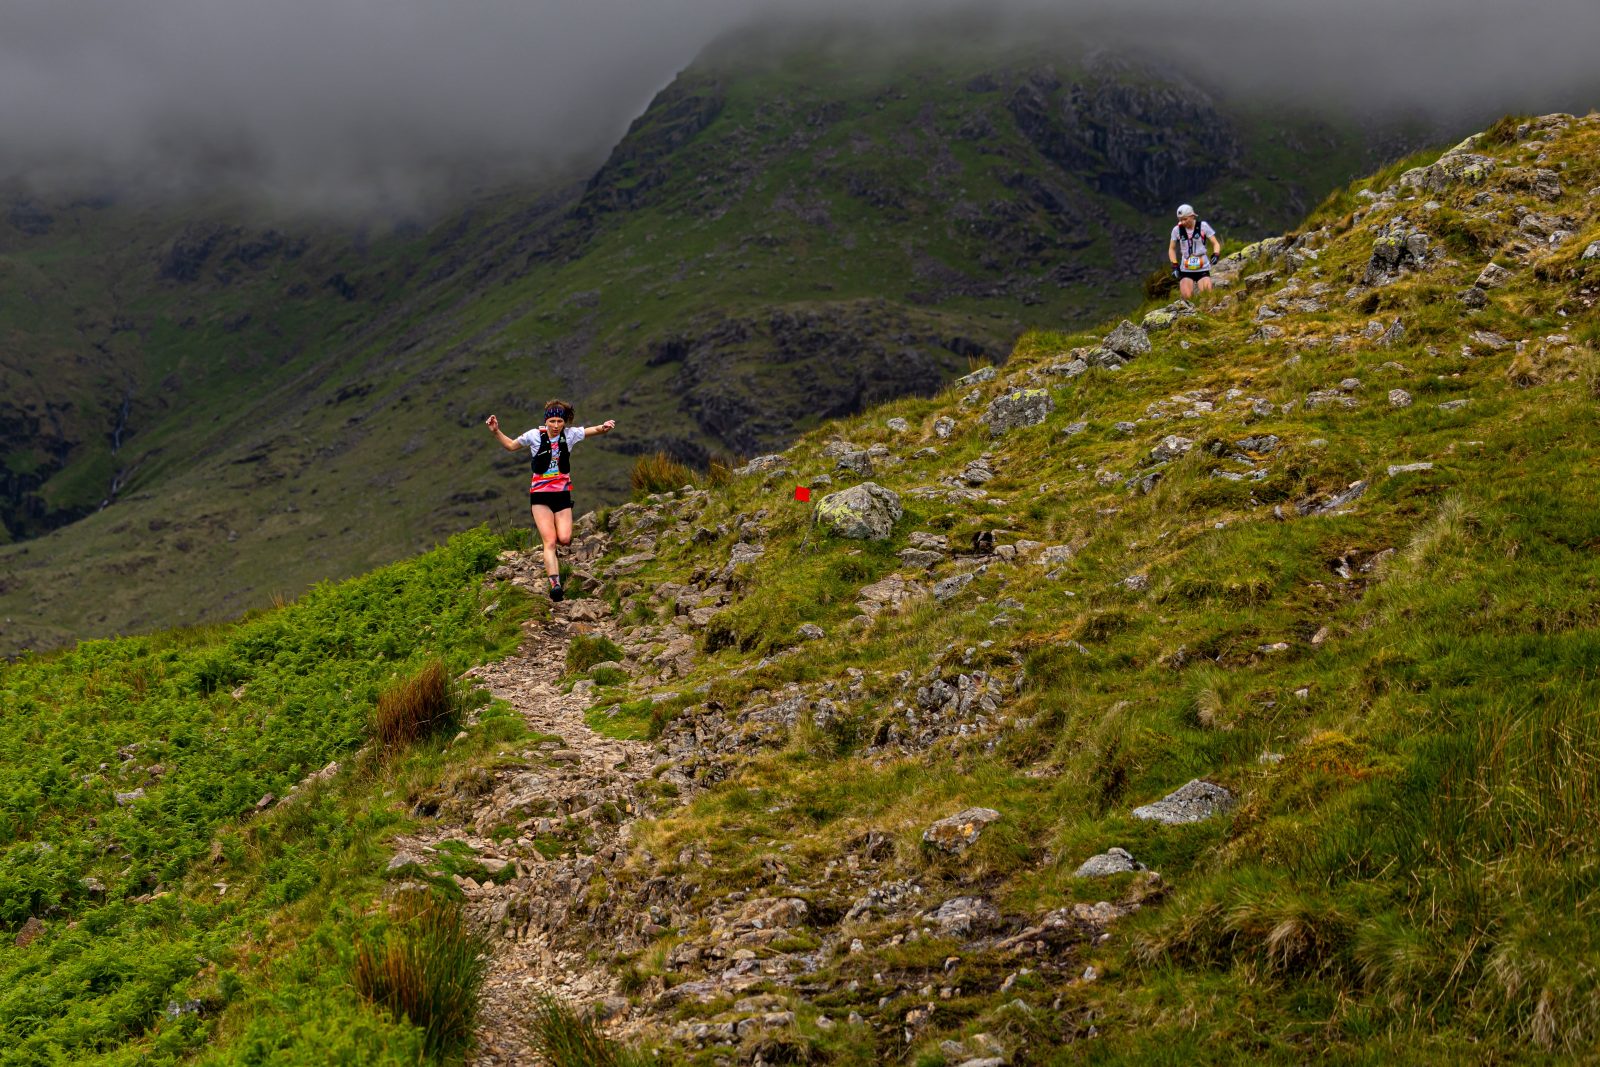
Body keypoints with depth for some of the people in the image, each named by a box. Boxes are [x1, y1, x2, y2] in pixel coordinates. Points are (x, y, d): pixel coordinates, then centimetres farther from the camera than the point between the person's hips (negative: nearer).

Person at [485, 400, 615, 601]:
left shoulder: (570, 434, -2)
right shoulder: (535, 435, -4)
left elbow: (594, 430, 5)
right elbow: (510, 446, 11)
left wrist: (604, 427, -18)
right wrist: (496, 432, -3)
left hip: (563, 494, 2)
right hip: (540, 494, -2)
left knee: (564, 539, -13)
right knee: (550, 541, -15)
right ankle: (555, 583, -22)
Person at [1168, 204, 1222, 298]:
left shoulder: (1203, 226, -6)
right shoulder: (1177, 230, -1)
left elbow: (1215, 243, -2)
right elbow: (1172, 248, 10)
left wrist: (1216, 255, -22)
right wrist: (1175, 265, -2)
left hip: (1202, 268, -1)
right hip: (1186, 270, 1)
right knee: (1187, 298, -17)